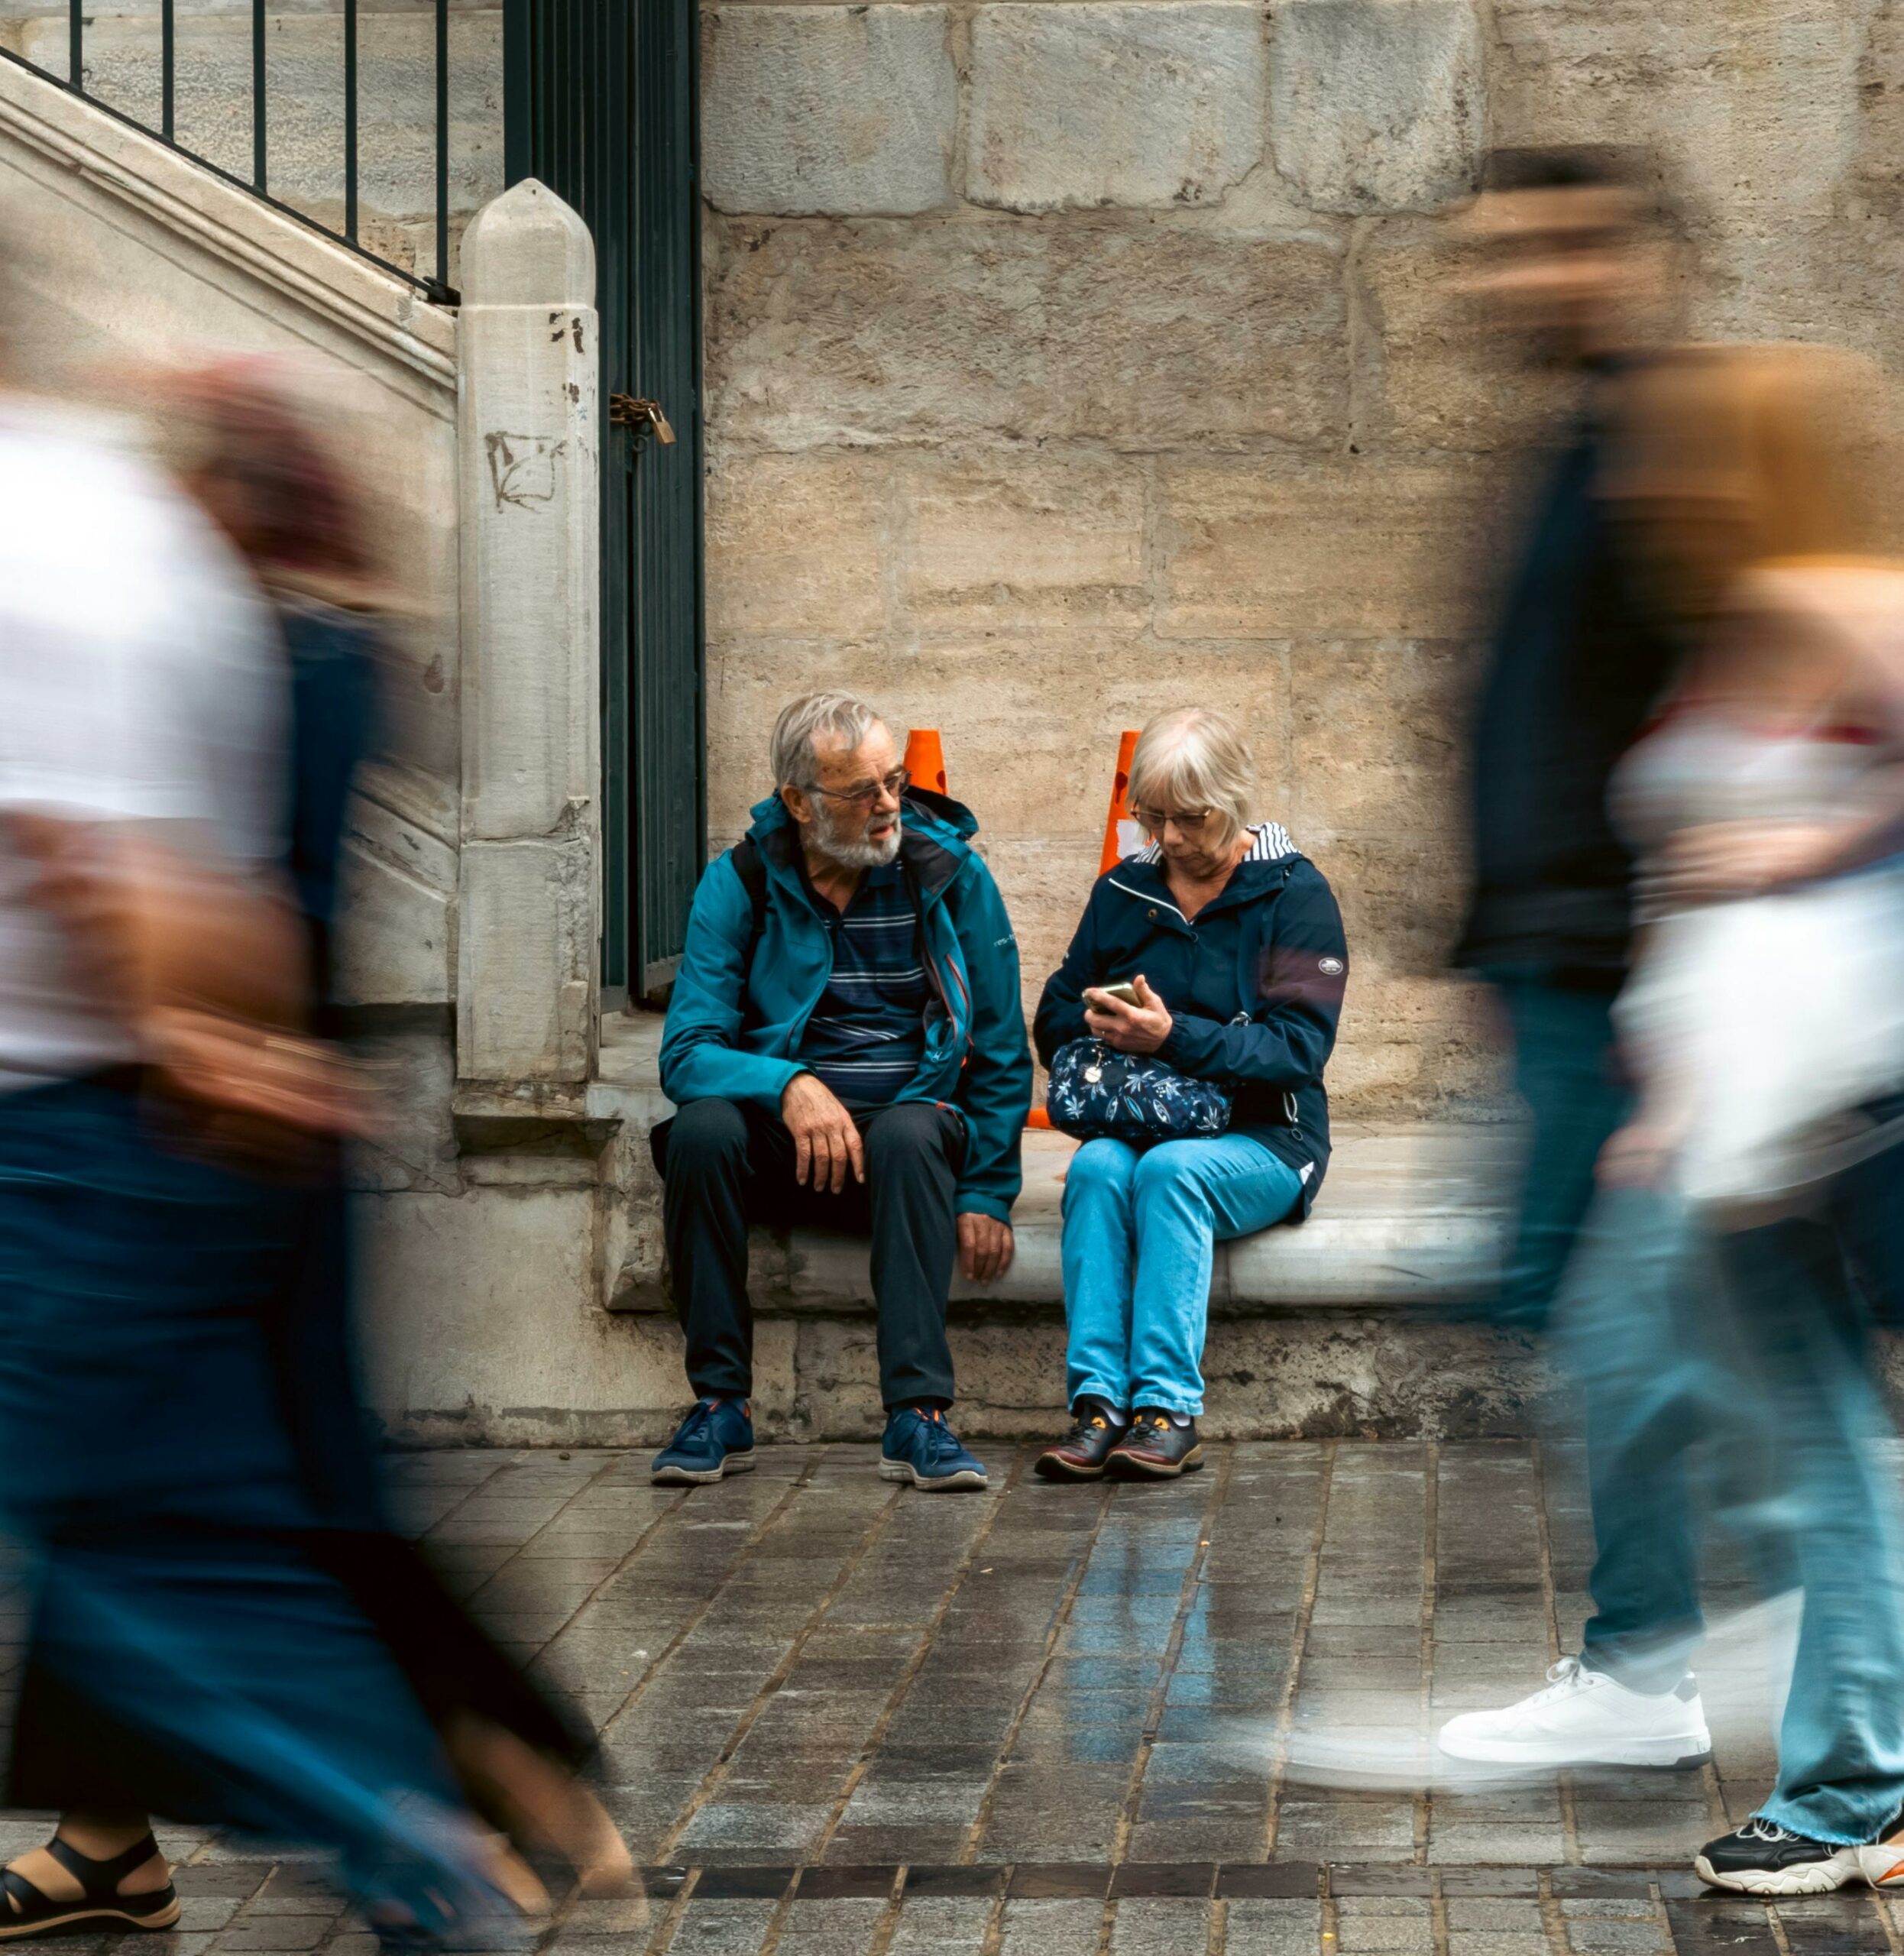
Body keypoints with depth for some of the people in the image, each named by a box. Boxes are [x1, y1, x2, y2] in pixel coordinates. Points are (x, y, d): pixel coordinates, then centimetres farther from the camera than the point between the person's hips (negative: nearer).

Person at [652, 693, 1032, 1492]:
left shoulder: (950, 873, 1)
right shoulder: (739, 884, 0)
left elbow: (1001, 1052, 4)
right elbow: (687, 1051, -8)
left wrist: (987, 1193, -6)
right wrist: (789, 1085, -28)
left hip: (911, 1120, -1)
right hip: (784, 1149, 1)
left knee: (909, 1133, -36)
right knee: (702, 1126, -31)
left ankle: (919, 1417, -39)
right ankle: (720, 1407, -23)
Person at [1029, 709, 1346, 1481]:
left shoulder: (1294, 892, -2)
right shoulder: (1123, 891, 13)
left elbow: (1299, 1046, -13)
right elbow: (1054, 1021, 16)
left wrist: (1175, 1037, -26)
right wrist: (1100, 1027, -8)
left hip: (1262, 1141, -3)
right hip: (1134, 1124, 3)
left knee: (1170, 1170, -35)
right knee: (1097, 1166, -30)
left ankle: (1168, 1410, -39)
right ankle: (1098, 1404, -38)